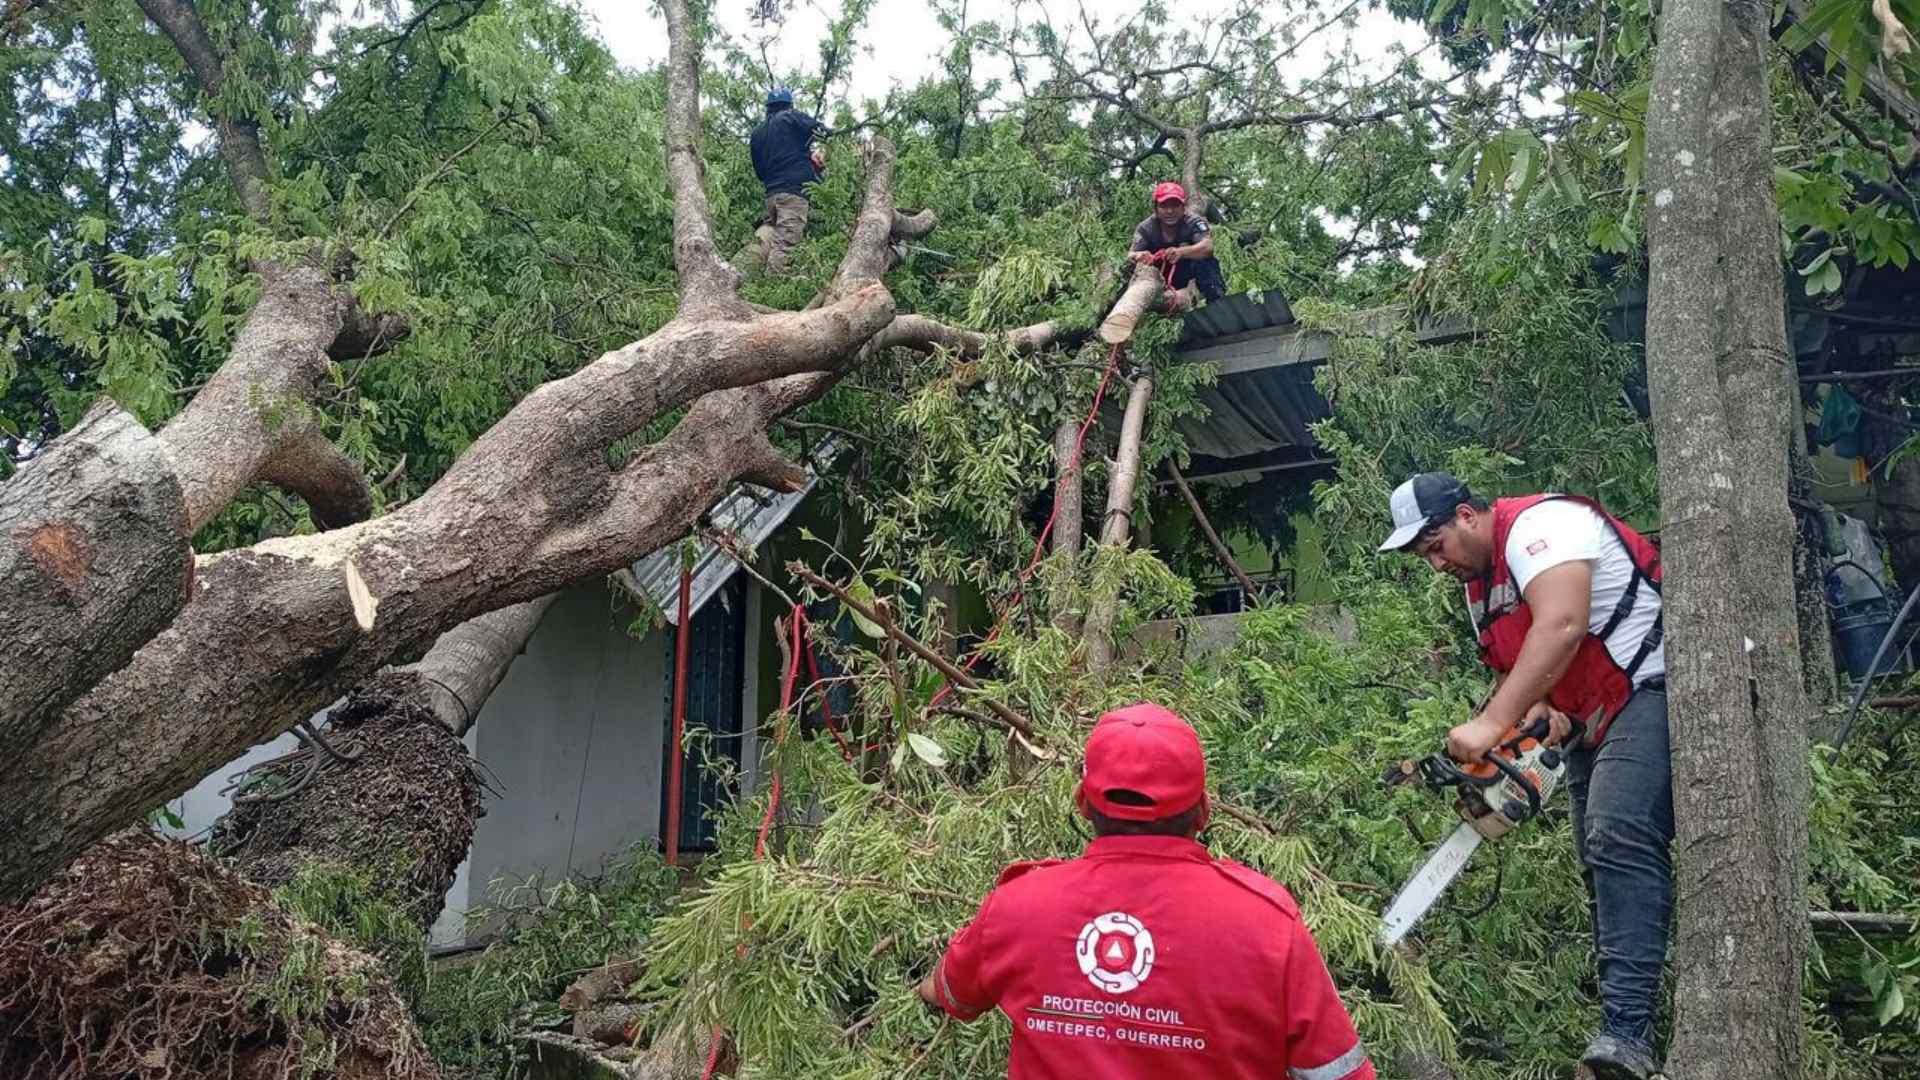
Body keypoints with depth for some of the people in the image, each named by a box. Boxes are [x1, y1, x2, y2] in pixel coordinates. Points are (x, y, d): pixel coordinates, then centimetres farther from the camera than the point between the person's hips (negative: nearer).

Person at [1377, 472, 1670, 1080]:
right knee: (1600, 861, 7)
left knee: (1619, 841, -23)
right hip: (1590, 723, 11)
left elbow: (1561, 627, -31)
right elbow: (1508, 669, 15)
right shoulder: (1479, 585, 15)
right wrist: (1537, 709, -9)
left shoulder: (1538, 525, -16)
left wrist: (1492, 724, -33)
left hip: (1650, 686, -11)